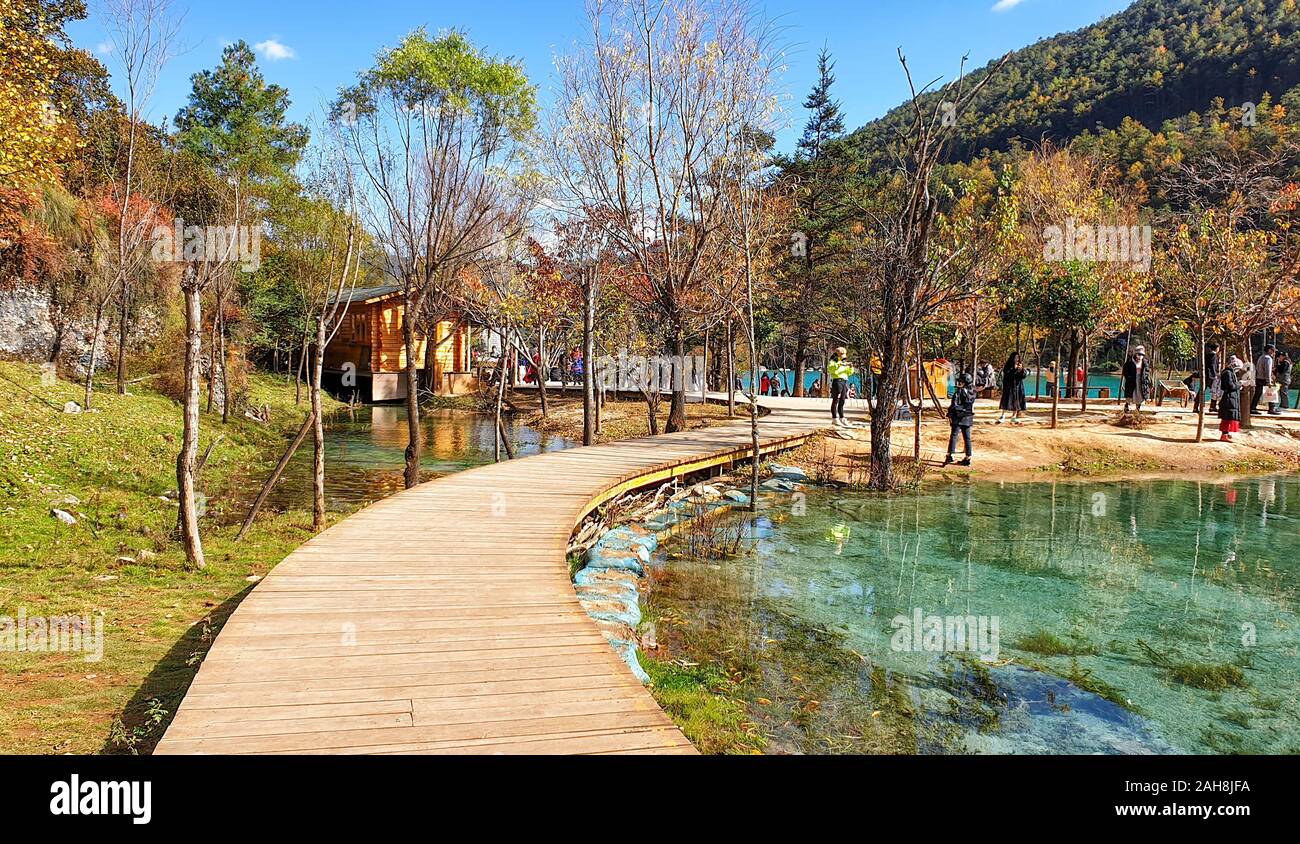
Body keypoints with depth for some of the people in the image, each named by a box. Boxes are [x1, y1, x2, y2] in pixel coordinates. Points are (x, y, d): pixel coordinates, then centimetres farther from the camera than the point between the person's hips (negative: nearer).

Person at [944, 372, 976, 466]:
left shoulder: (959, 392, -13)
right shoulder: (972, 392, 7)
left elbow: (954, 405, -15)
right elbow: (972, 405, 13)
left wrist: (950, 415, -9)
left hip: (959, 418, -6)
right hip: (968, 419, 6)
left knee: (954, 436, -5)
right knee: (967, 438, 9)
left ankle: (950, 455, -13)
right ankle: (968, 458, 12)